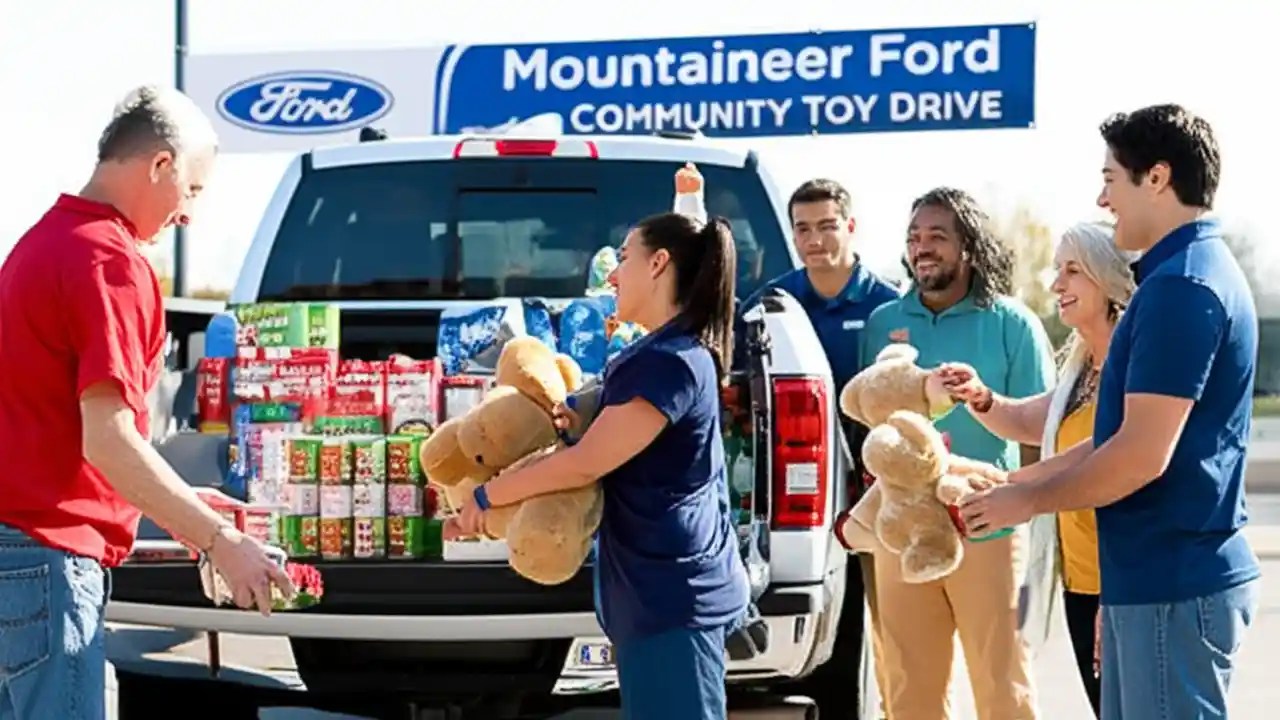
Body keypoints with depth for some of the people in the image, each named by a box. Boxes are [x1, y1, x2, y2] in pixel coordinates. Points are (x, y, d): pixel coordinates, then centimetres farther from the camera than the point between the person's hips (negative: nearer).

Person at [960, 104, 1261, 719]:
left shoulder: (1181, 287, -18)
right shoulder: (1187, 273, 15)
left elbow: (1143, 455, -22)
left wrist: (1028, 499, -8)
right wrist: (1017, 480, 19)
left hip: (1172, 585, -10)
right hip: (1153, 575, 10)